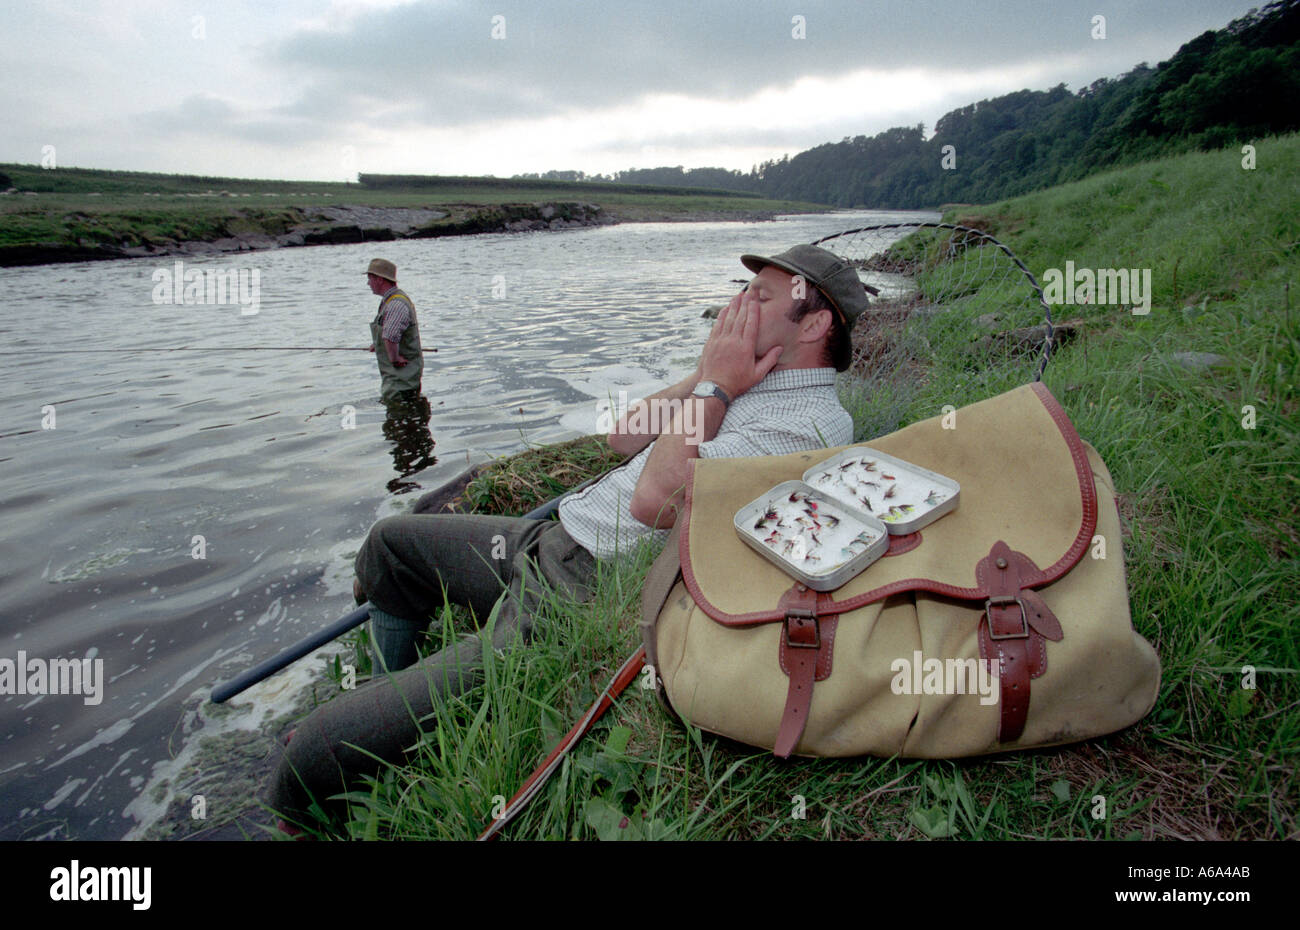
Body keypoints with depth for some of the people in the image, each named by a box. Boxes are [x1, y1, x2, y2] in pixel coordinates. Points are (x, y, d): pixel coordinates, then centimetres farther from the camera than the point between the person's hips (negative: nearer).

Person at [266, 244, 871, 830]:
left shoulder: (813, 423, -17)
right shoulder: (744, 380, 14)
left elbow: (656, 501, -27)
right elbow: (623, 438, 13)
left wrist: (713, 388, -13)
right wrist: (704, 376, 2)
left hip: (584, 605, -10)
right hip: (548, 543, 11)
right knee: (390, 542, 26)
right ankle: (388, 695, 39)